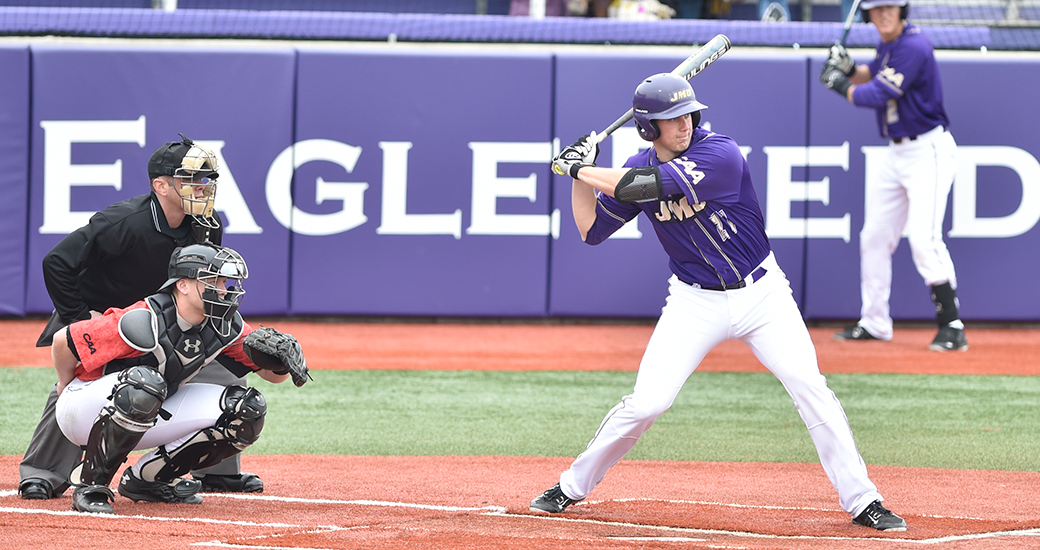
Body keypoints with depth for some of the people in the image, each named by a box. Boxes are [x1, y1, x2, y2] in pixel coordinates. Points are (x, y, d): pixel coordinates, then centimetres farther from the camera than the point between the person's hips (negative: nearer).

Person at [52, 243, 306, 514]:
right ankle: (89, 483, -23)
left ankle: (148, 477, 4)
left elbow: (274, 375, 0)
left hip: (147, 416, 7)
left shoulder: (225, 326, -8)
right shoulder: (146, 323, -29)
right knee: (144, 384, -41)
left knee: (246, 410, -7)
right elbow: (63, 340, -22)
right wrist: (66, 389, -1)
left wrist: (279, 360, -25)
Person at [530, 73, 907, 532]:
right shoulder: (639, 169, -3)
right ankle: (571, 488, 9)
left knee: (811, 388, -12)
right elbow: (592, 230, 5)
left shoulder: (720, 154, -21)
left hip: (761, 293, -2)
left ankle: (862, 502, -3)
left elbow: (649, 185, -30)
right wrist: (581, 174, -7)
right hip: (695, 301, 2)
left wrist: (578, 168, -20)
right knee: (646, 403, -9)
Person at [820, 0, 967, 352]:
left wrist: (840, 85, -6)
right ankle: (874, 323, 23)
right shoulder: (888, 43, 8)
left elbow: (877, 95, -23)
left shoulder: (913, 47, -20)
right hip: (898, 152, 10)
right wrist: (848, 69, 2)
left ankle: (952, 327, -17)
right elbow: (871, 76, 24)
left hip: (928, 151, -10)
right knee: (874, 236, 12)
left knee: (923, 237, -20)